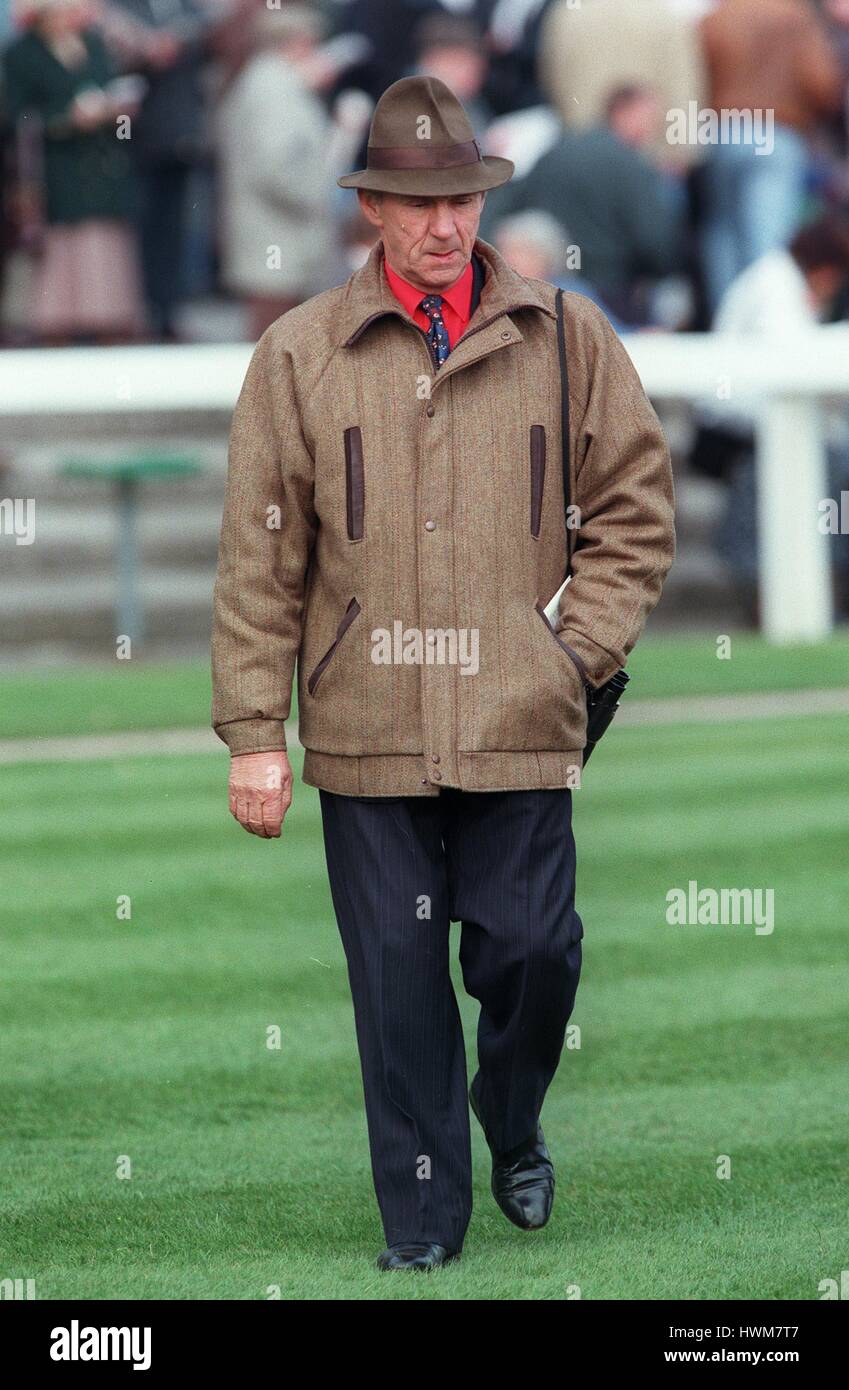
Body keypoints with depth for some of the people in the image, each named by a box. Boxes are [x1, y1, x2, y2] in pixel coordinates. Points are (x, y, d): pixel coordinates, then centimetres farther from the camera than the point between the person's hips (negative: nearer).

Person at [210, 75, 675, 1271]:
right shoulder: (300, 355, 3)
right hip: (368, 730, 0)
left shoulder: (567, 339, 5)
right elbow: (259, 557, 4)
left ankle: (512, 1125, 31)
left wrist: (580, 646, 0)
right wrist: (254, 731, 0)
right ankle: (423, 1224, 14)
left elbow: (636, 506, 11)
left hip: (520, 726, 0)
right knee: (398, 988, 2)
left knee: (533, 953, 0)